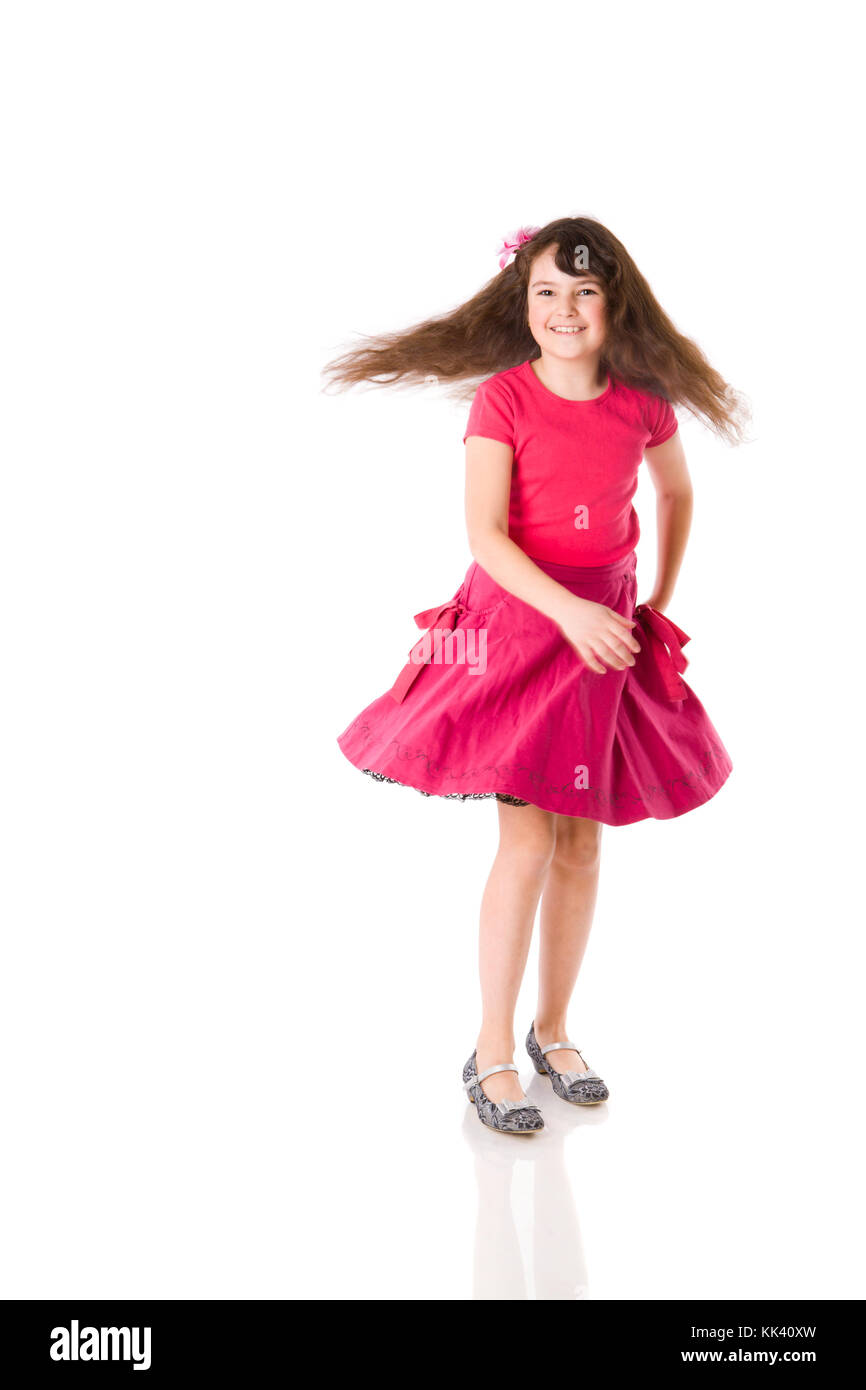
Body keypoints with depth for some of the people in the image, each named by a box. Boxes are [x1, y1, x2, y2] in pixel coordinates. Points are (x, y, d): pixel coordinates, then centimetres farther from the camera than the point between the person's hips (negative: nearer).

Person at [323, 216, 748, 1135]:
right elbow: (484, 532, -15)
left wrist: (661, 602, 17)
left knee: (582, 844, 8)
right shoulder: (502, 399, -8)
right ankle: (492, 1053, 7)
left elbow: (677, 492, 21)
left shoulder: (643, 405, 3)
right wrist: (569, 611, -24)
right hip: (516, 619, -4)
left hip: (609, 631, 4)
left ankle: (553, 1032, 25)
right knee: (527, 842, -8)